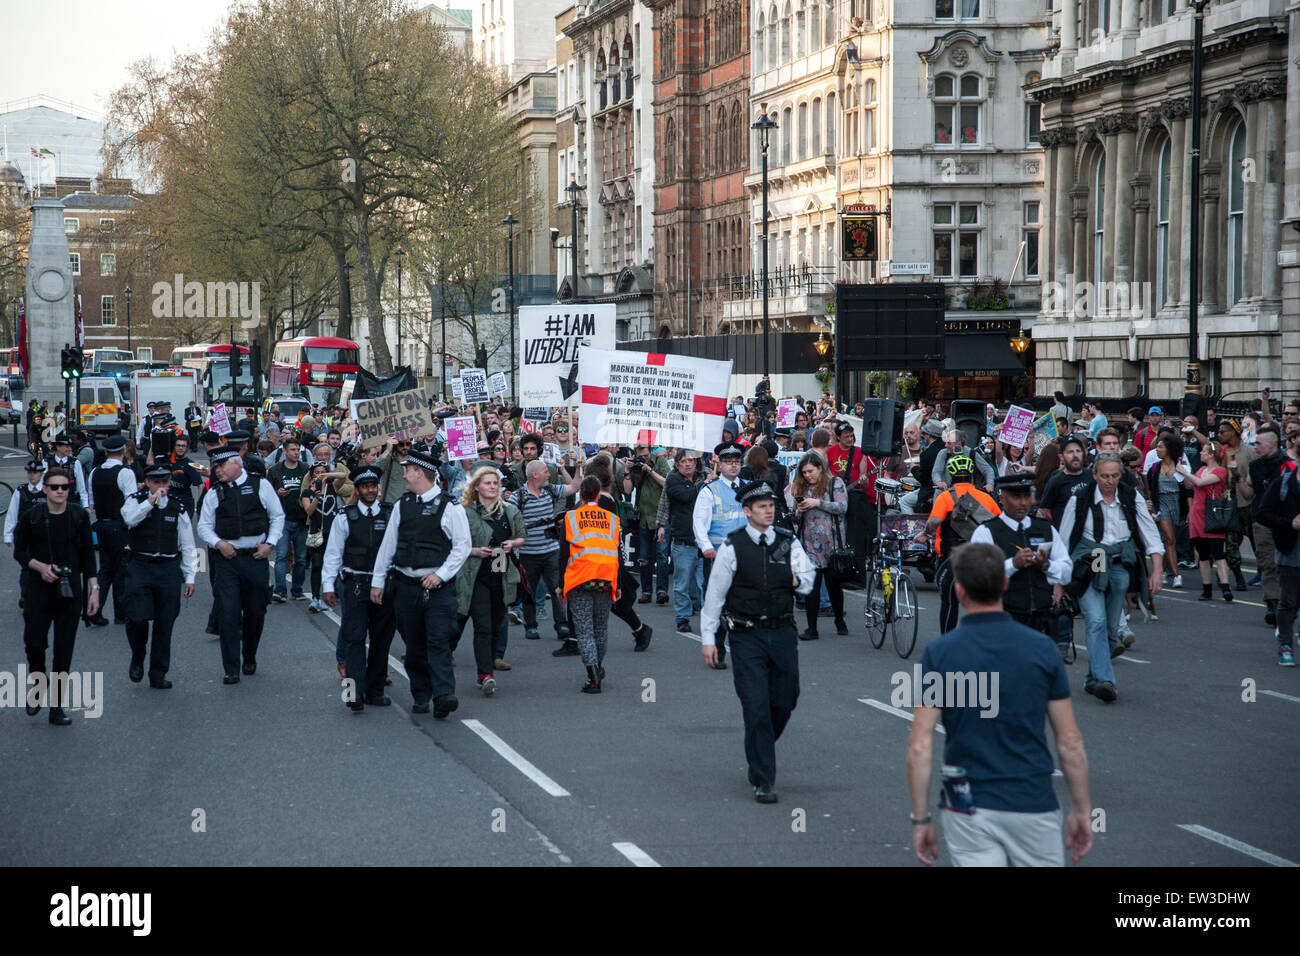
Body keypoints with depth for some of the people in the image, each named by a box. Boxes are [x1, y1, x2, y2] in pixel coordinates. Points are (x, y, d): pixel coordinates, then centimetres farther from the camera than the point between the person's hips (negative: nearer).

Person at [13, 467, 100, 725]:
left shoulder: (79, 516, 1)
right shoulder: (32, 517, -3)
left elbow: (88, 555, 6)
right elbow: (19, 552, 4)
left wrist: (94, 588, 1)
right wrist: (40, 567, -13)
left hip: (70, 591, 1)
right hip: (40, 590, -1)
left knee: (64, 649, 1)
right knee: (34, 643, -6)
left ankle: (57, 707, 7)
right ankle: (39, 684, 25)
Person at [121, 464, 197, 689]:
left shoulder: (177, 508, 9)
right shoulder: (136, 501, 4)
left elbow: (187, 546, 11)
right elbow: (129, 519, -20)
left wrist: (189, 577, 6)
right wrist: (151, 501, -20)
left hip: (168, 569, 2)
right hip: (139, 567, -2)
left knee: (164, 624, 3)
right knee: (137, 618, -12)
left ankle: (158, 675, 12)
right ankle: (137, 658, 17)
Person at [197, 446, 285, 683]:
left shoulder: (261, 485, 4)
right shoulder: (214, 494, 7)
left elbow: (278, 516, 9)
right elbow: (204, 526, 9)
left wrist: (270, 543, -3)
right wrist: (219, 544, -9)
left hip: (256, 558, 0)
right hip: (227, 558, 0)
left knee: (256, 612, 8)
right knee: (228, 614, -7)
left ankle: (250, 659, 32)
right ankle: (231, 670, -2)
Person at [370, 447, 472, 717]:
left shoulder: (449, 507, -4)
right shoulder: (402, 506, 11)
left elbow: (462, 546, -4)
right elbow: (388, 544, 15)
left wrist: (440, 574, -12)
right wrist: (378, 581, 13)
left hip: (438, 586, -5)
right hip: (406, 585, 5)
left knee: (439, 642, -13)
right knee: (414, 645, 7)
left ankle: (443, 695, -17)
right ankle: (421, 697, 16)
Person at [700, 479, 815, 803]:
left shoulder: (789, 542, 5)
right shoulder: (732, 546, -4)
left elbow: (807, 580, 6)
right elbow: (715, 592, 0)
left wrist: (798, 579, -18)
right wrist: (708, 638, -2)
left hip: (783, 633, 4)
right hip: (747, 637, -3)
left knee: (784, 703, 9)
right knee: (756, 709, -7)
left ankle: (760, 751, 38)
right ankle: (762, 782, -1)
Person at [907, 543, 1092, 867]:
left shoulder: (938, 653, -6)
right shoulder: (1041, 649, -3)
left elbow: (920, 747, -9)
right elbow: (1070, 742, -1)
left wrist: (921, 819, 0)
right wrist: (1082, 809, 9)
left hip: (969, 813, -1)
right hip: (1033, 808, 1)